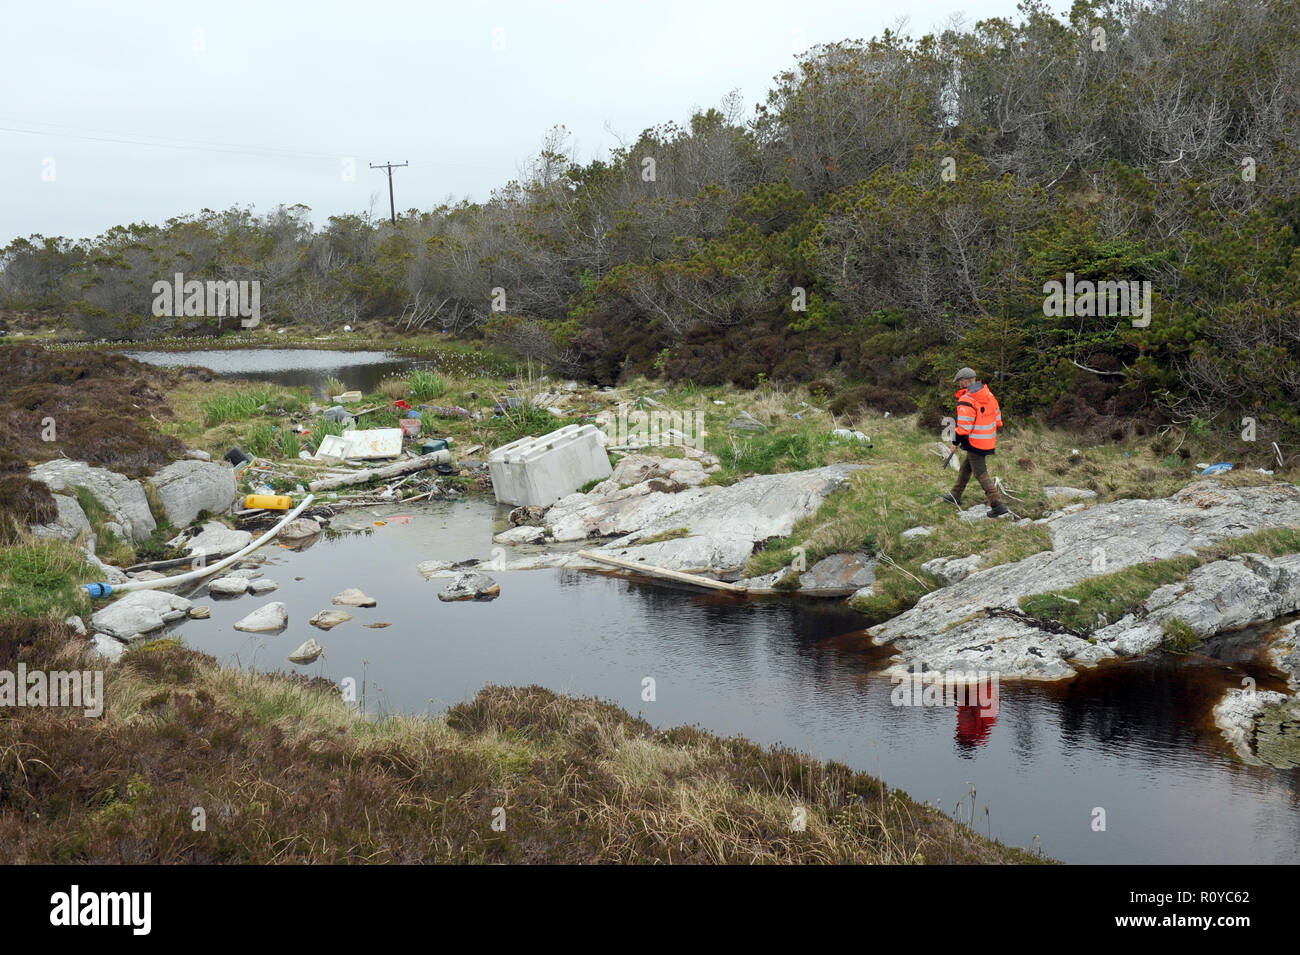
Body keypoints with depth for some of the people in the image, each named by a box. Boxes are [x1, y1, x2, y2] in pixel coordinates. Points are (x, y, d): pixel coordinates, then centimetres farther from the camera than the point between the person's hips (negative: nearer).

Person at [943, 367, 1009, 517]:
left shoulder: (966, 400, -20)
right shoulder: (989, 395, 6)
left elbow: (964, 427, -19)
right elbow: (997, 417, 13)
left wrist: (956, 442, -6)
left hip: (975, 442, -9)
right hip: (989, 441, 9)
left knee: (981, 474, -4)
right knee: (966, 467, 23)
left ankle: (998, 505, -10)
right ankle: (955, 495, 36)